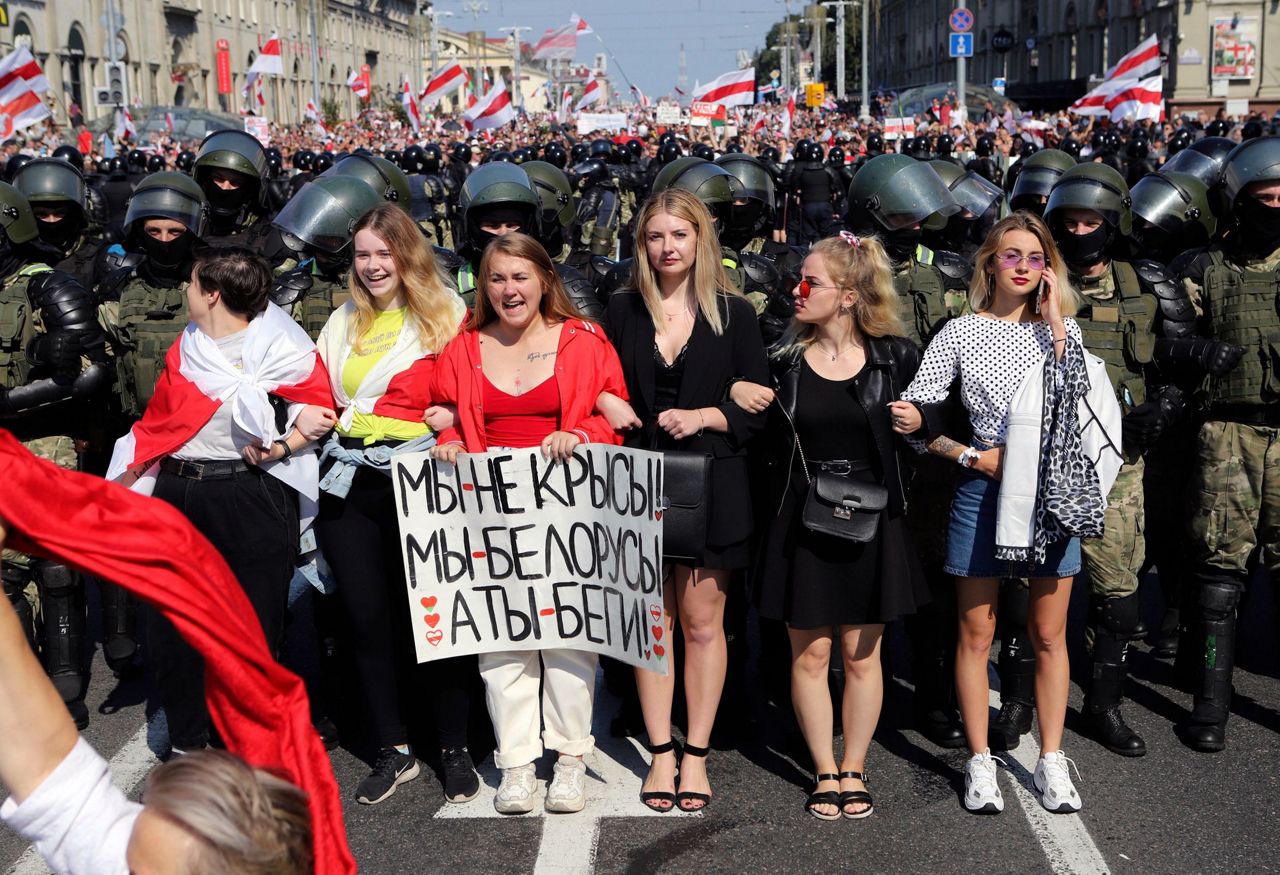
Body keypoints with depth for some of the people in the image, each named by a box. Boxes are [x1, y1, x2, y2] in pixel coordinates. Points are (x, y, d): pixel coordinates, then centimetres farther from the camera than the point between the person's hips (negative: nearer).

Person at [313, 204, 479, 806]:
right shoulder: (343, 324, 17)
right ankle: (393, 749, 18)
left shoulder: (445, 315, 1)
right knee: (366, 615, 7)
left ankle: (455, 749, 12)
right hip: (349, 482, 5)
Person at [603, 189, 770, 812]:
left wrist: (704, 417, -13)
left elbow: (755, 407, 2)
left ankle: (696, 753, 13)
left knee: (702, 622, 2)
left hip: (710, 484, -1)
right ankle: (660, 751, 14)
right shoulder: (622, 310, 9)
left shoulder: (733, 313, 3)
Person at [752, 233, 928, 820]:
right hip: (800, 523, 0)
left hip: (871, 523, 0)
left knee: (862, 654, 8)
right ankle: (825, 772, 19)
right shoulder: (784, 357, -1)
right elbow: (764, 439, 3)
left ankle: (853, 769, 22)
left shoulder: (896, 356, -2)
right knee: (810, 652, 5)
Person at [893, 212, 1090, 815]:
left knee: (1049, 635, 8)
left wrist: (1055, 322, -8)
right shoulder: (960, 333, 3)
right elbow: (914, 414, -2)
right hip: (982, 491, -1)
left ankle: (1051, 760, 18)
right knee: (976, 634, 4)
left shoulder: (1060, 330, 9)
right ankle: (980, 762, 15)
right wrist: (972, 456, -12)